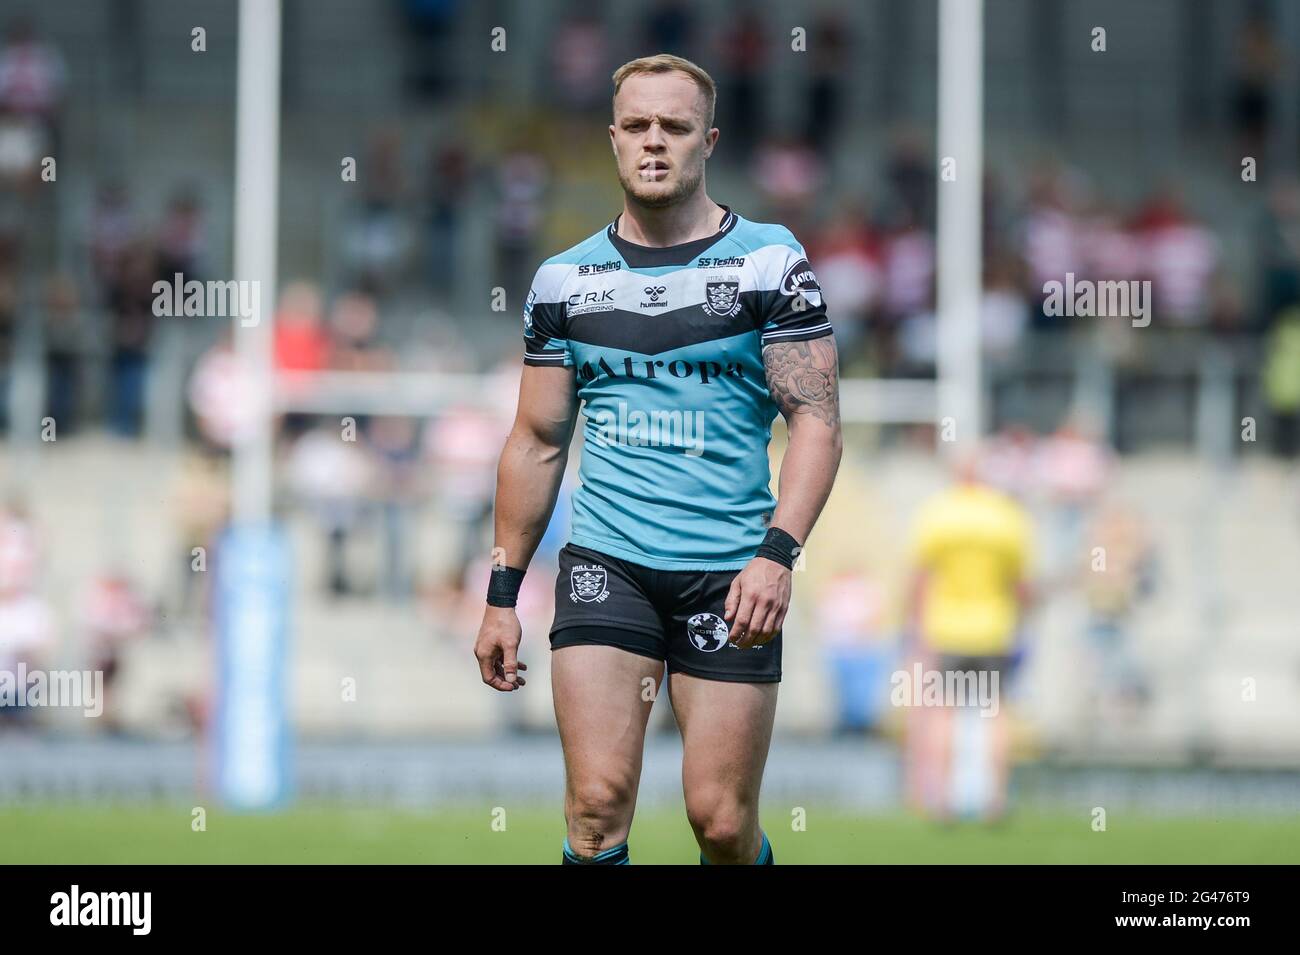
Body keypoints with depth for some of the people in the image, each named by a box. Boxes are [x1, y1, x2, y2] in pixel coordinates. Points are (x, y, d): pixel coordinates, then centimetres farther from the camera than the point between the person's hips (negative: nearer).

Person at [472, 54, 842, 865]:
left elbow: (817, 420, -4)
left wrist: (777, 554, -18)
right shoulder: (566, 280, 9)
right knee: (598, 804, -12)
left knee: (722, 821, -2)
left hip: (729, 571, -2)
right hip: (605, 561, 2)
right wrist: (503, 594, 13)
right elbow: (538, 441, 16)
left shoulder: (769, 261, 1)